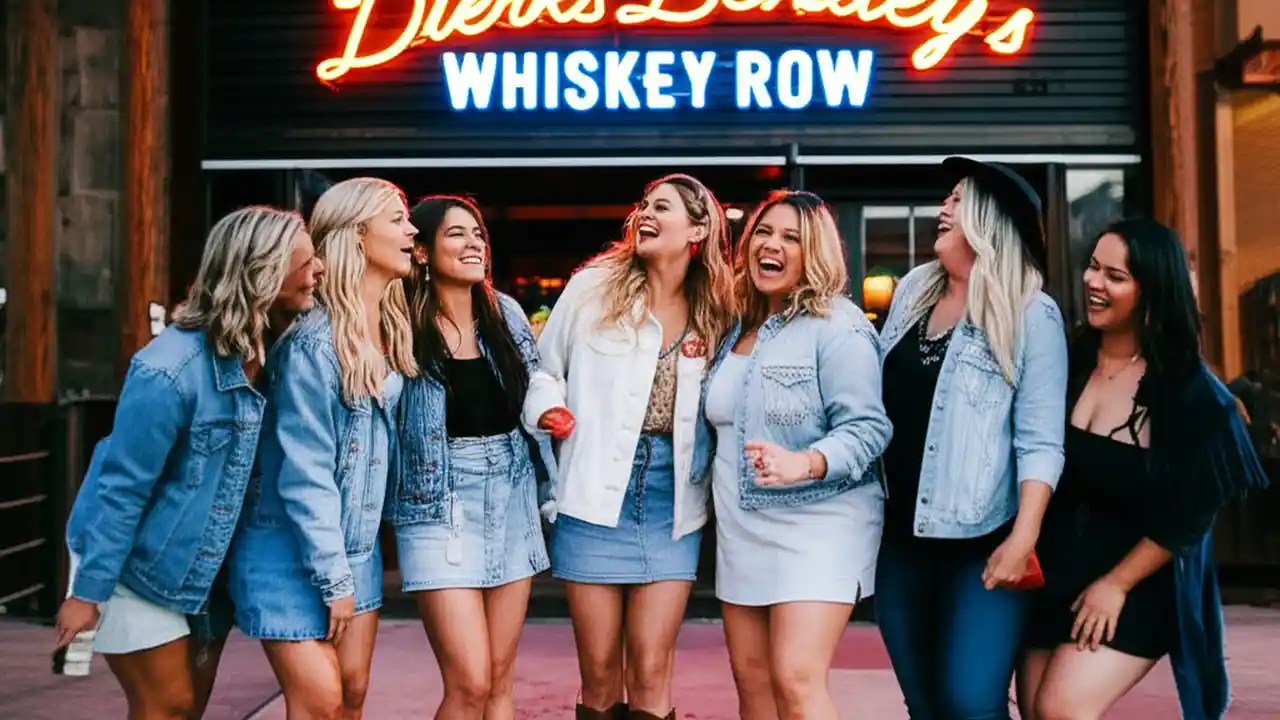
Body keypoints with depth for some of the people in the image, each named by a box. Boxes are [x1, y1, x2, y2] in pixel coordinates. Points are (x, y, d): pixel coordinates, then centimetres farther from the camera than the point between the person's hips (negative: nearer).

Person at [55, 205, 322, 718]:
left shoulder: (263, 353, -6)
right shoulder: (169, 371, -28)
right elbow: (122, 488, -22)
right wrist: (88, 592, -16)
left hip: (203, 565, 7)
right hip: (138, 563, -7)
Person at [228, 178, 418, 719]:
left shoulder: (392, 329, 5)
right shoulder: (314, 341, -20)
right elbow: (305, 473, -20)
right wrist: (333, 578, -17)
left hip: (357, 544, 7)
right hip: (292, 550, -7)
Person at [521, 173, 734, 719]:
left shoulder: (714, 315, 5)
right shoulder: (594, 287, 0)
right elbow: (542, 368, 9)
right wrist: (548, 409, -10)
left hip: (672, 511, 1)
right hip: (596, 504, -1)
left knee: (650, 675, 1)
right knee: (598, 673, 6)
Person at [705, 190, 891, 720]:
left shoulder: (837, 326, -10)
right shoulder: (736, 328, 14)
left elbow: (867, 428, -17)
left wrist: (804, 464, -33)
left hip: (818, 525, -7)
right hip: (741, 528, 8)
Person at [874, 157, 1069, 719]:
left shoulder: (1031, 315, -9)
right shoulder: (913, 289, 9)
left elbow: (1040, 441, -13)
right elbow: (874, 388, 17)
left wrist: (1023, 537, -21)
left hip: (980, 541, -6)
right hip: (901, 534, 6)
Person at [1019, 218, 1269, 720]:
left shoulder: (1189, 392, -12)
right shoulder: (1069, 359, -1)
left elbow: (1188, 516, -11)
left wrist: (1116, 584, -11)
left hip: (1134, 589, -5)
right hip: (1053, 576, 5)